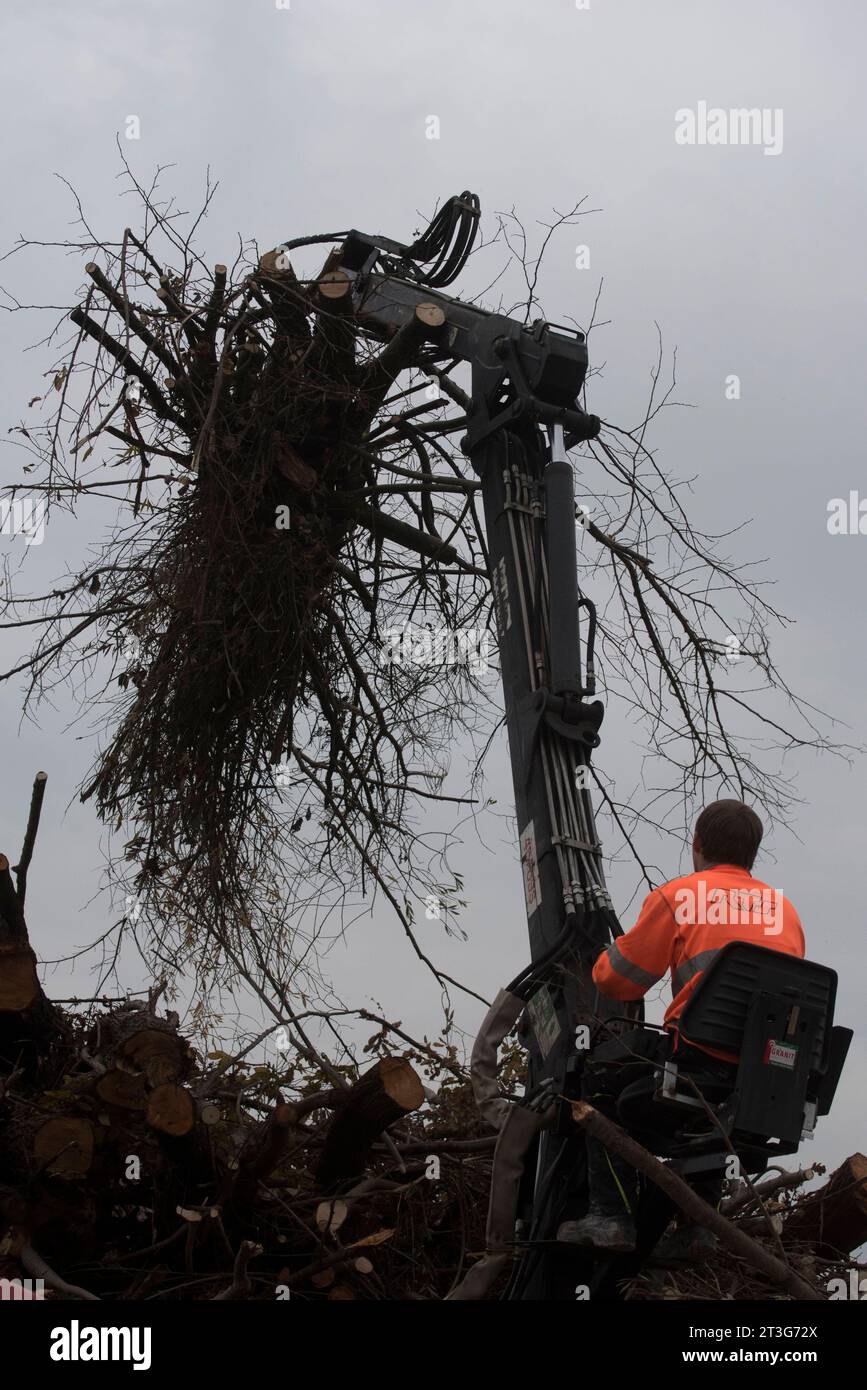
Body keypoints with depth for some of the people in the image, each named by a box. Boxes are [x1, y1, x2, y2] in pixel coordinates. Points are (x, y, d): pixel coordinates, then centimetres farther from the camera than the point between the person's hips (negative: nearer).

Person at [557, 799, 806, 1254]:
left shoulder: (677, 895, 2)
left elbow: (619, 979, 4)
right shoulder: (785, 908, 18)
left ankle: (612, 1215, 12)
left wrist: (604, 963, 28)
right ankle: (696, 1223, 31)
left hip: (700, 1054, -6)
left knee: (602, 1073, 19)